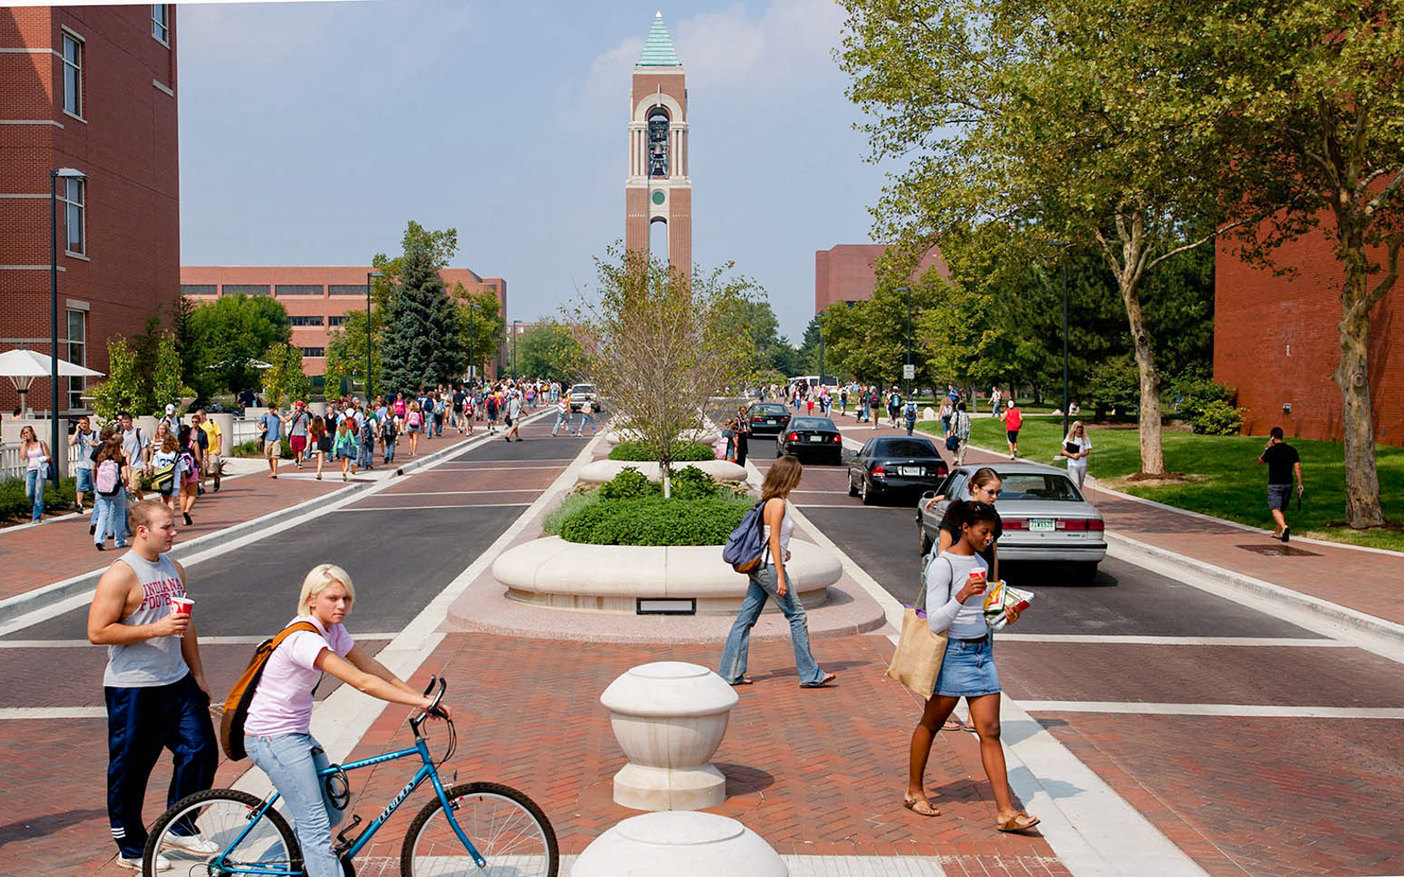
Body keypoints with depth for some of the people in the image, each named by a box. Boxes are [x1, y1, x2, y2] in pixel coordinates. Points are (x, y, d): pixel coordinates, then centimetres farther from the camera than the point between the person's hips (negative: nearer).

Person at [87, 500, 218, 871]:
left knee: (201, 751, 7)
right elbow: (98, 632, -19)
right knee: (130, 770, 4)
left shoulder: (174, 568, 10)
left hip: (176, 681, 7)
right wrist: (155, 629, -24)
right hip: (132, 689, -7)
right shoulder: (120, 574, -14)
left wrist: (197, 674, 19)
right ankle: (130, 848, 19)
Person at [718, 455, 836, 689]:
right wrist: (780, 577, -18)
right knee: (797, 615, -1)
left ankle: (730, 672, 12)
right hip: (769, 566, -9)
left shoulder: (771, 500, 12)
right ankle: (810, 675, 5)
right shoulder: (778, 503, -16)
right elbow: (773, 540, -18)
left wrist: (781, 551, 9)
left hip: (759, 567, 9)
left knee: (746, 618, 9)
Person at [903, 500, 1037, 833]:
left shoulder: (980, 563, 11)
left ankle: (1006, 811, 0)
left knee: (990, 731, 2)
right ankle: (914, 791, 28)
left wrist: (1003, 617, 5)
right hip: (952, 653, -7)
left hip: (982, 652, 7)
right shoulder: (943, 564, -13)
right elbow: (935, 621, -18)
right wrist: (961, 596, -32)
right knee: (931, 724, 10)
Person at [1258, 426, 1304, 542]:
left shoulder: (1271, 451, -11)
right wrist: (1300, 484, 3)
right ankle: (1277, 533, 27)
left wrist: (1266, 448, 6)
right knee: (1282, 509, 17)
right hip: (1288, 484, 5)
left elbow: (1260, 462, 5)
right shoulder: (1292, 450, 3)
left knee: (1275, 509, -9)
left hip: (1274, 485, -5)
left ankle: (1284, 527, -34)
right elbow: (1297, 467, 0)